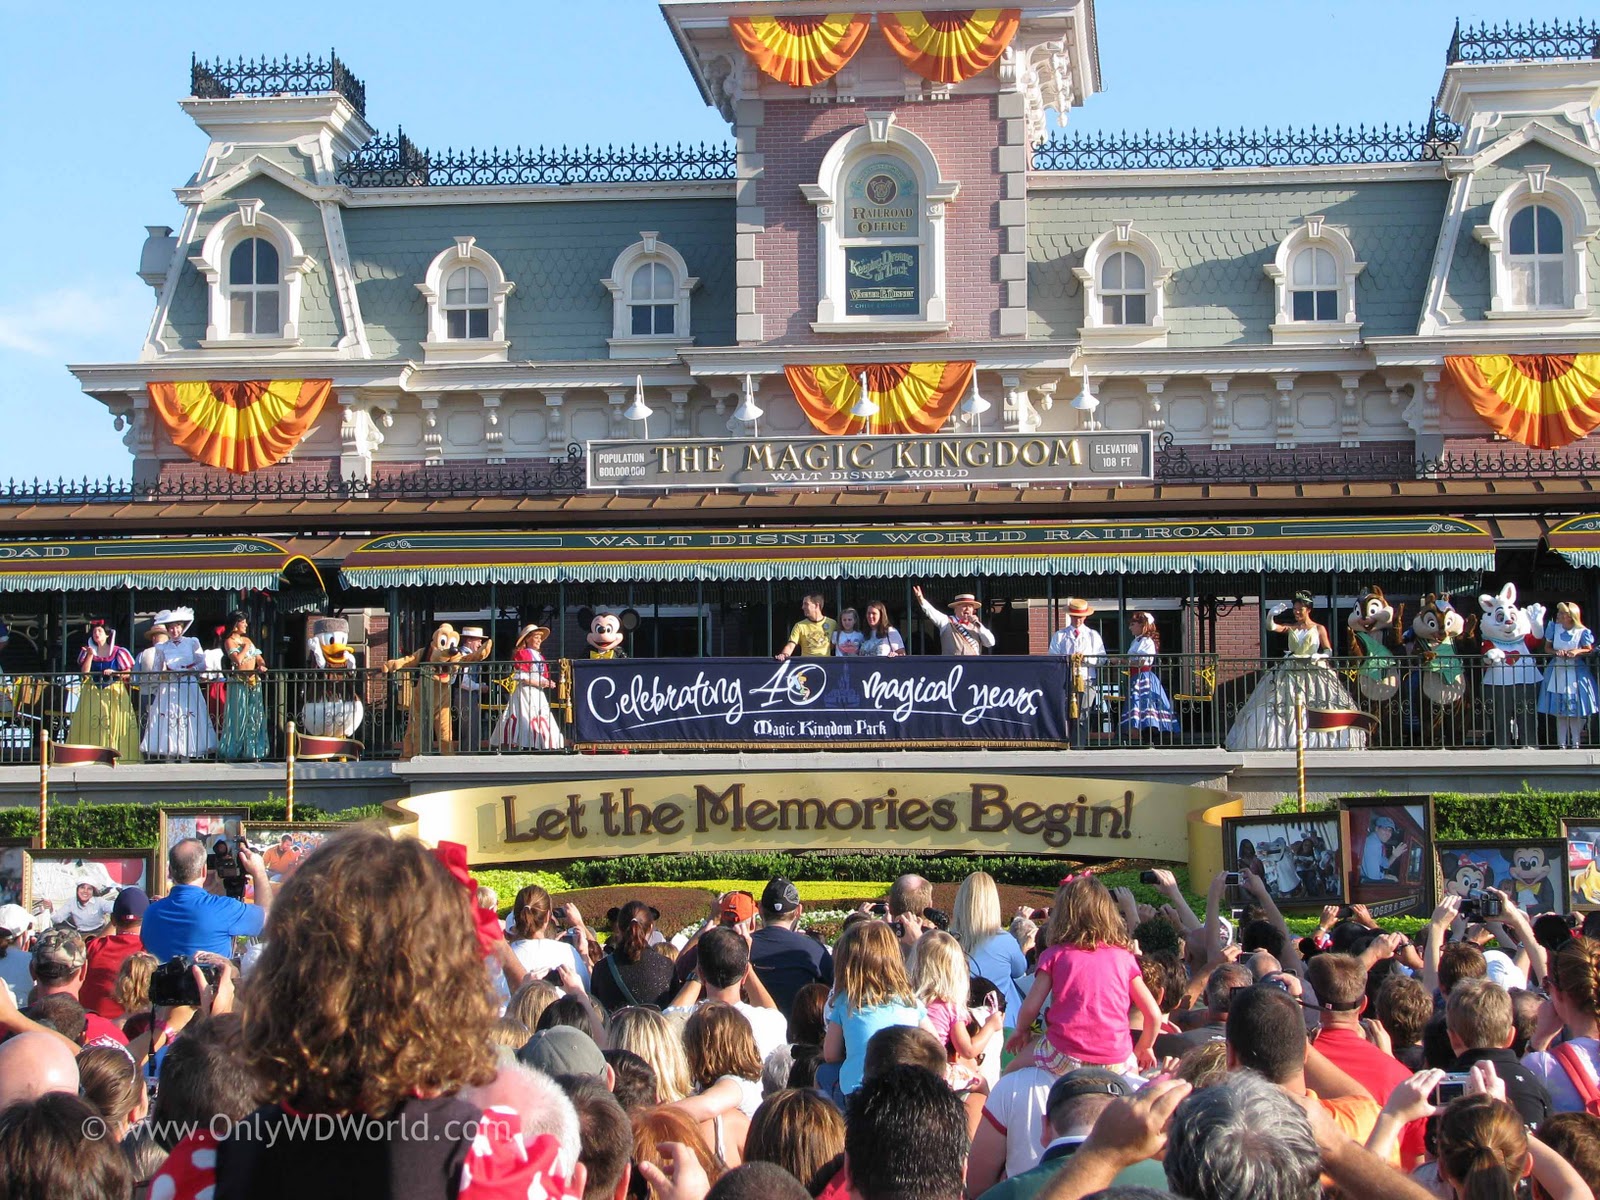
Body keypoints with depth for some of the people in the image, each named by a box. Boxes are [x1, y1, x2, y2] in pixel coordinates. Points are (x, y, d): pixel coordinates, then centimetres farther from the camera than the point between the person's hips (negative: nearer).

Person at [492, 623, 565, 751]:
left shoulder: (540, 657, 20)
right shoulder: (521, 654, -3)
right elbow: (521, 677, -13)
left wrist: (548, 683, 0)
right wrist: (538, 683, -16)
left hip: (538, 694, 8)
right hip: (525, 693, -8)